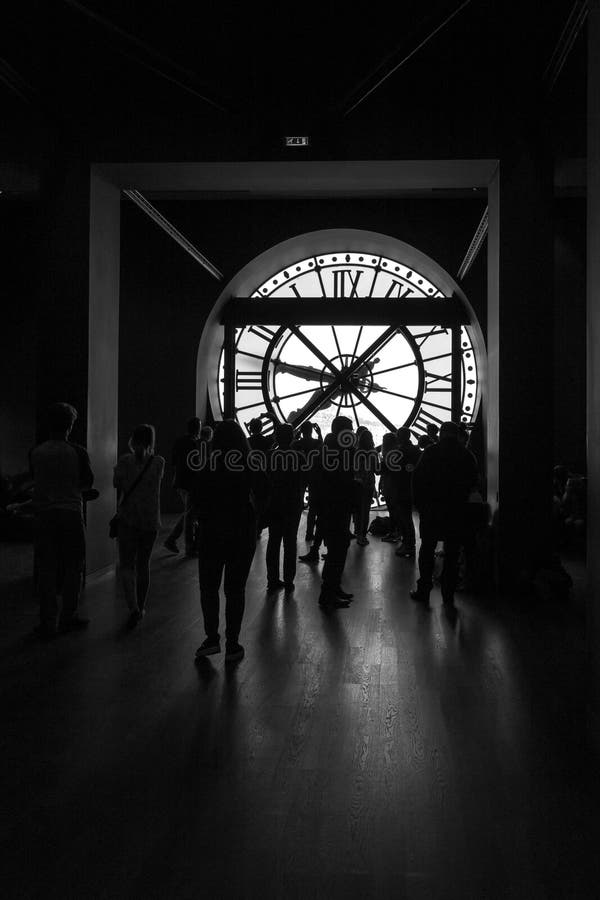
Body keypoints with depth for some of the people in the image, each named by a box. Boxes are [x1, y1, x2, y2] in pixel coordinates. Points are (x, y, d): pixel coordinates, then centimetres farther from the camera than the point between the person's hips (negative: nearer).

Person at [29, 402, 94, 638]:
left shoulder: (35, 452, -2)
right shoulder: (77, 452, -9)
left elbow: (35, 479, 12)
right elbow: (87, 483, 2)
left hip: (45, 514, 2)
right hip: (71, 514, -2)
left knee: (46, 569, 7)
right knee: (73, 567, 11)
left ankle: (47, 622, 9)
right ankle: (68, 617, 17)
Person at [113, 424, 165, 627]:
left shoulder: (125, 461, -8)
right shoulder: (158, 462, -5)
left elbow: (116, 483, 7)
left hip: (127, 519, -2)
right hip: (150, 520, 2)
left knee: (127, 565, 1)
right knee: (143, 563, 17)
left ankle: (134, 608, -17)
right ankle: (140, 607, 26)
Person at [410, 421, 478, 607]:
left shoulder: (431, 452, -4)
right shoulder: (466, 456, 1)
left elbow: (418, 478, -5)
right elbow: (473, 481, 7)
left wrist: (419, 503, 3)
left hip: (431, 508, -1)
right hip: (456, 510, 2)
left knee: (427, 549, 8)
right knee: (452, 553, 7)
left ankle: (424, 590, 8)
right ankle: (448, 594, 8)